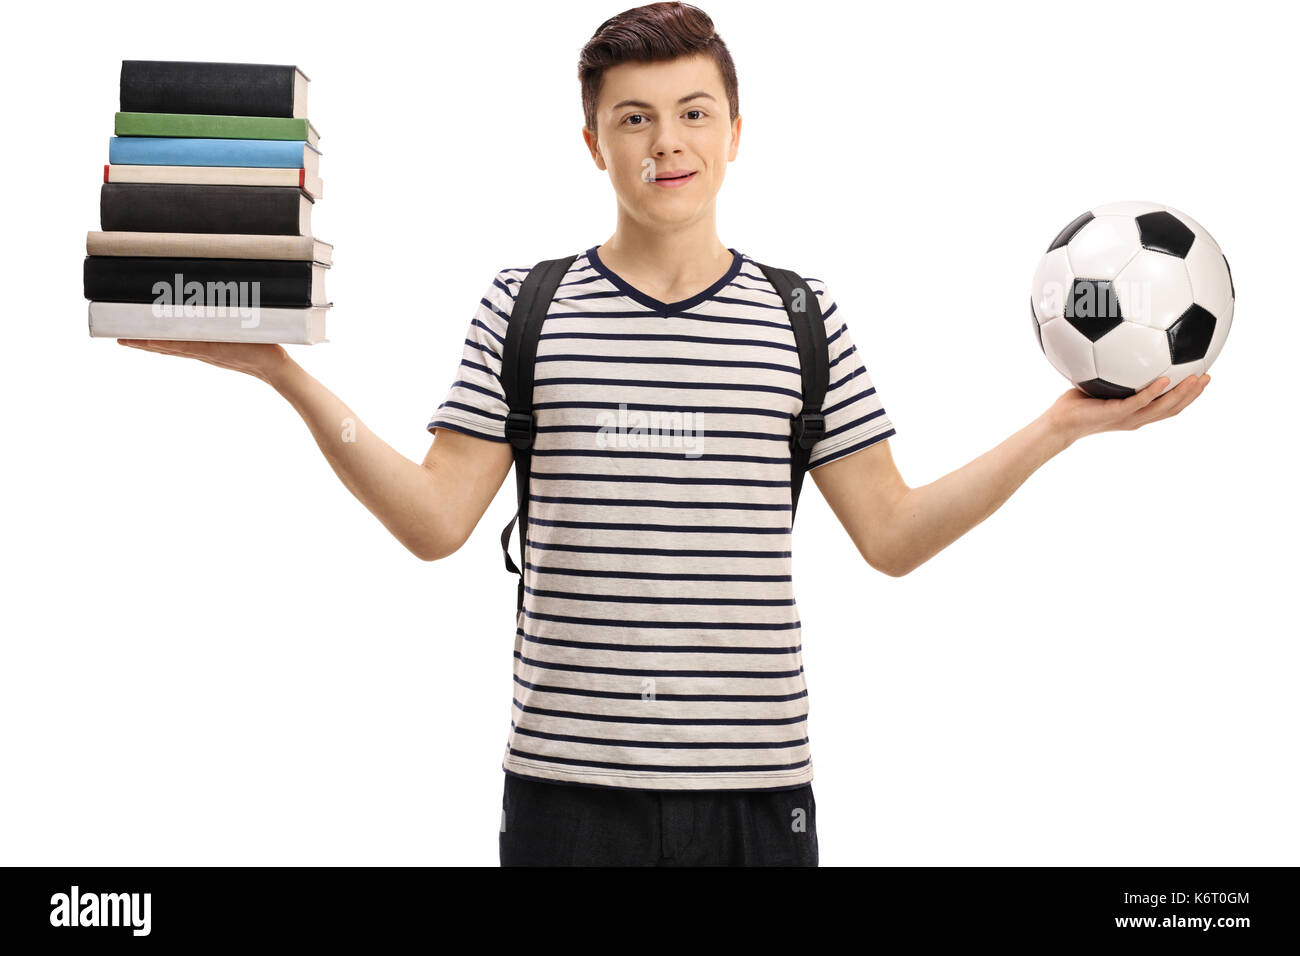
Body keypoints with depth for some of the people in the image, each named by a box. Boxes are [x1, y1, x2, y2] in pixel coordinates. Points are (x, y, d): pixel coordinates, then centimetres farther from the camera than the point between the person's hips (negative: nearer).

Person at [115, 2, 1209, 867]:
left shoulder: (804, 318, 6)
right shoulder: (525, 309, 4)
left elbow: (893, 535, 6)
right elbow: (435, 522, 1)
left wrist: (1062, 425, 0)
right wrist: (288, 374, -5)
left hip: (757, 780, 1)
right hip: (567, 779, 0)